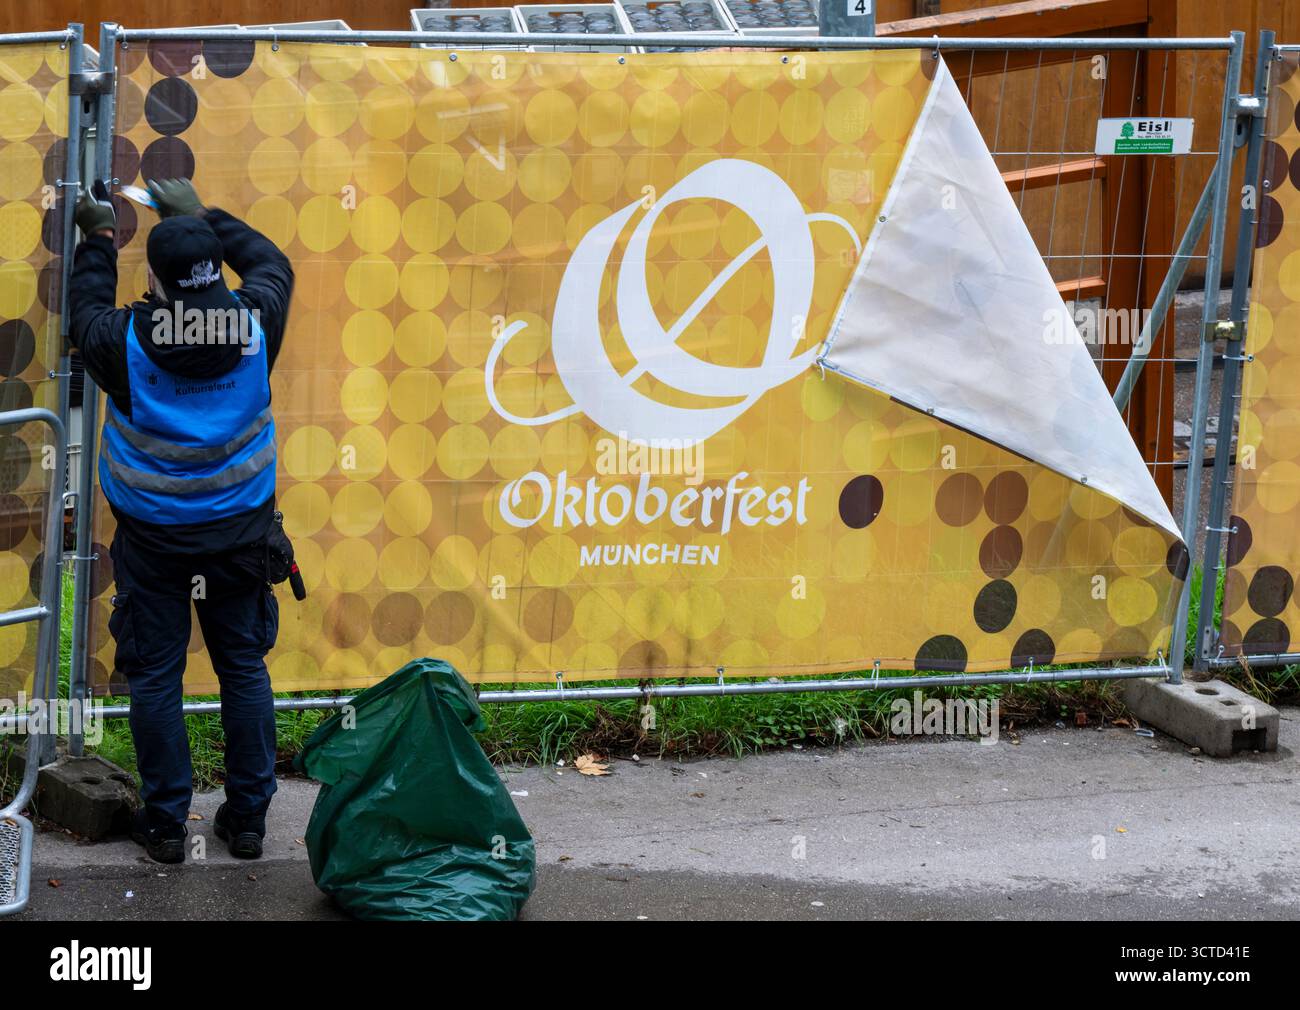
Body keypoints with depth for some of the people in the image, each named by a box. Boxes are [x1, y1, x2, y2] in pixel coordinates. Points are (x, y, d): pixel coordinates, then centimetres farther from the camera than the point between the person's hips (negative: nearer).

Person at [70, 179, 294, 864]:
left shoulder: (128, 342, -17)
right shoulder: (255, 325, -12)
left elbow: (86, 311, 7)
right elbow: (271, 263, 11)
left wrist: (98, 238, 18)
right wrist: (204, 216, 19)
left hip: (152, 537, -2)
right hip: (238, 530, 2)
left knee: (154, 674, 9)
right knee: (244, 667, 13)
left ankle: (165, 821, 15)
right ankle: (248, 818, 19)